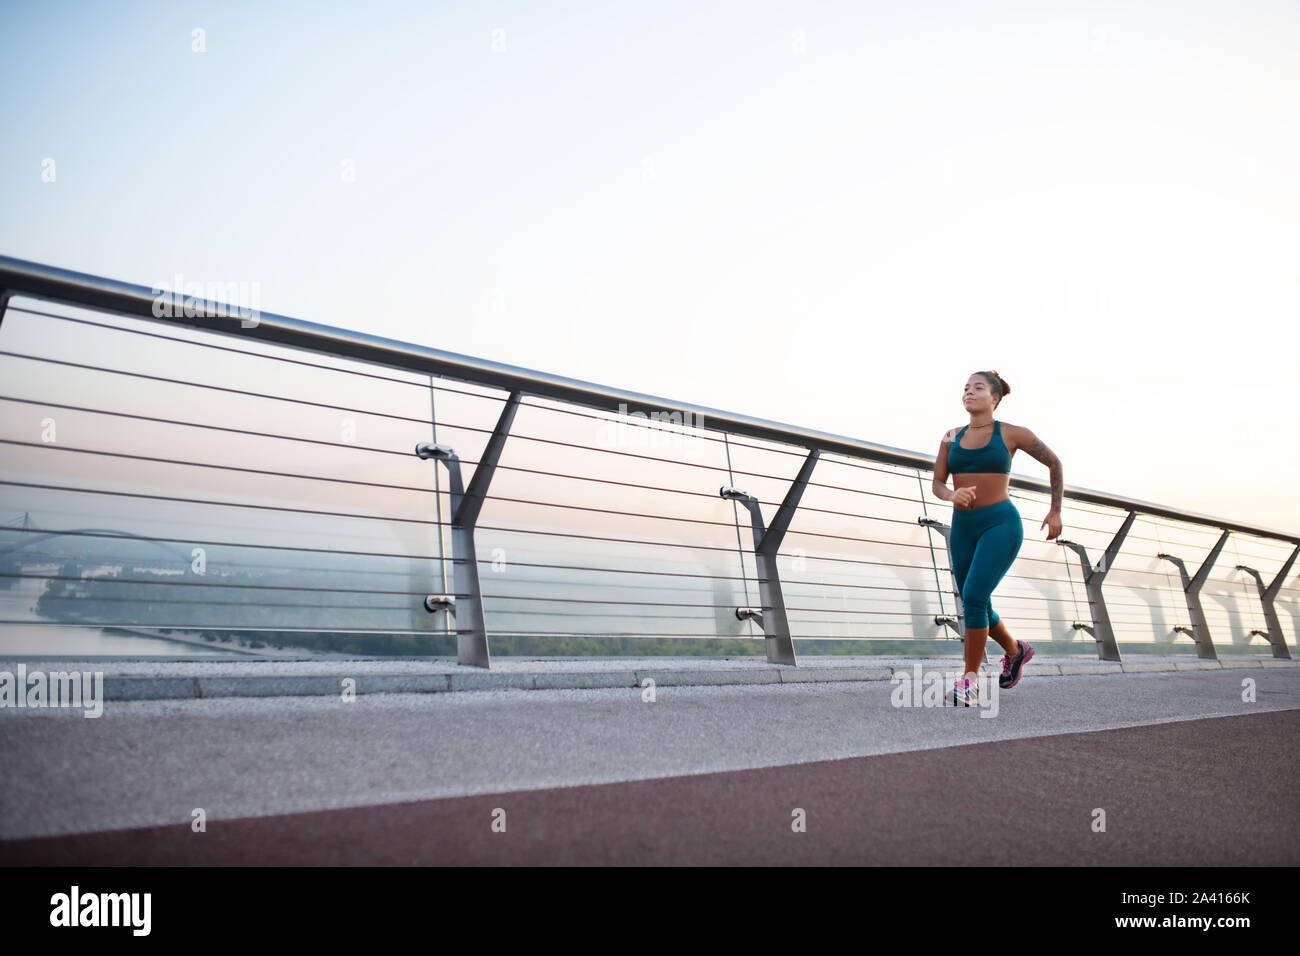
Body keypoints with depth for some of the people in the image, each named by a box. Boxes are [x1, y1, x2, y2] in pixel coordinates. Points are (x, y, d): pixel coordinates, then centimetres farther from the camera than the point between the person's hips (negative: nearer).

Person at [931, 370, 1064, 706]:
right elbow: (937, 484, 7)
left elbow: (1054, 463, 12)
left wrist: (1056, 511, 8)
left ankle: (969, 681, -11)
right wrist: (952, 495, -16)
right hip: (963, 527, 5)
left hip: (1001, 524, -5)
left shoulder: (1012, 434, 0)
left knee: (974, 597, -22)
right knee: (976, 607, 13)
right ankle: (1015, 650, 42)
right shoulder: (952, 437, 10)